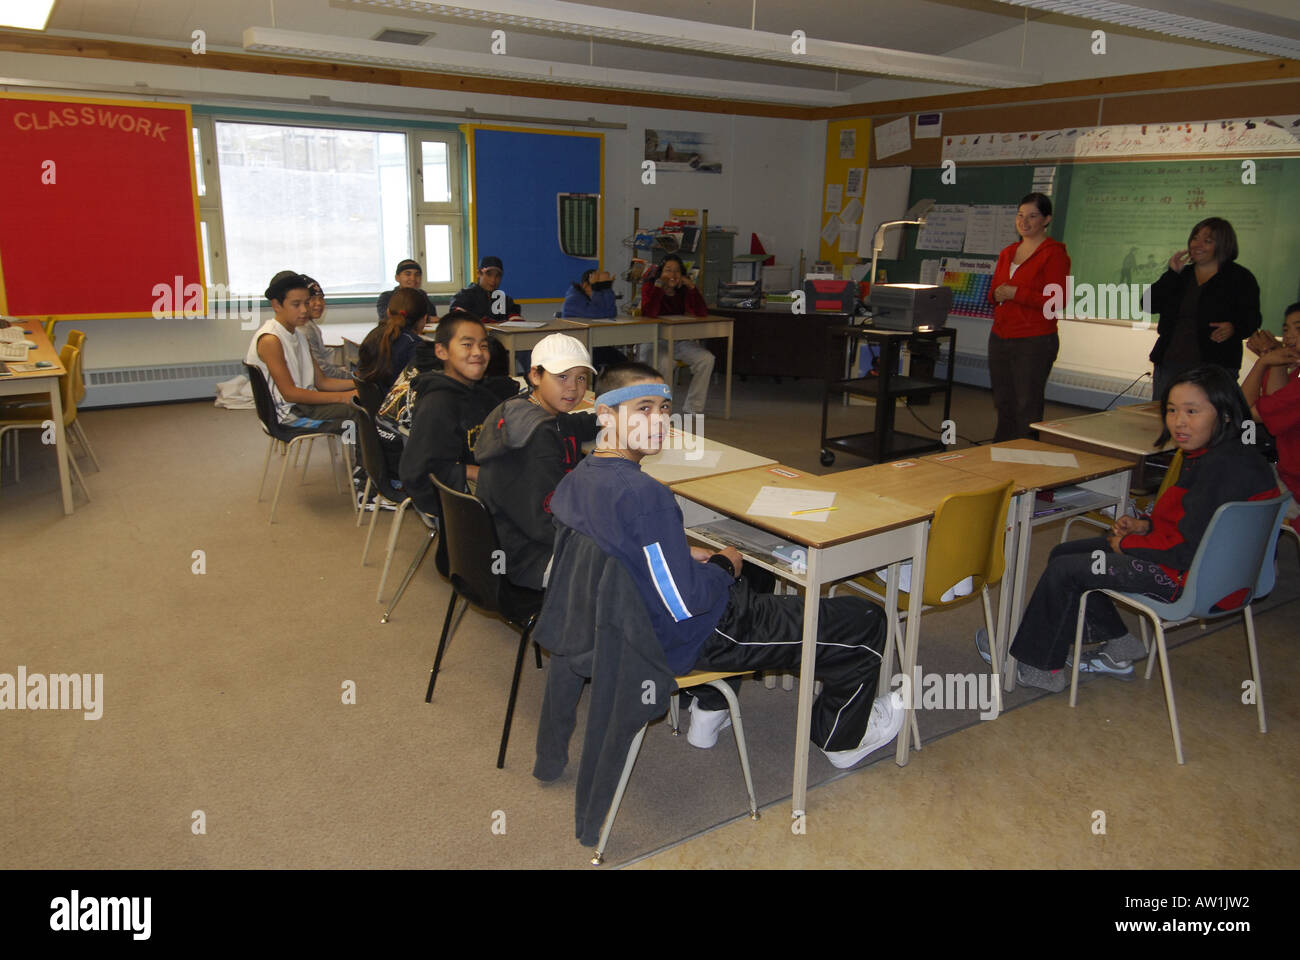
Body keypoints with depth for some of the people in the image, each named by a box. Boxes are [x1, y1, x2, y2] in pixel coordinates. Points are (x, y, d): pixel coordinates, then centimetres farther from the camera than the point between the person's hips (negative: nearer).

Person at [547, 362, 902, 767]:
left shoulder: (575, 478, -4)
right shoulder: (644, 495, -32)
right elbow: (685, 603, -28)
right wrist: (725, 565, -10)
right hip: (687, 642, -10)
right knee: (863, 623, 0)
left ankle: (708, 714, 39)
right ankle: (843, 739, 27)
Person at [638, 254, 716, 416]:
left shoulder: (685, 289, 5)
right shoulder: (650, 286, -4)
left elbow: (702, 313, -10)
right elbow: (648, 314, -23)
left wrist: (692, 287, -18)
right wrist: (659, 286, -22)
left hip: (681, 340, 4)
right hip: (656, 341, -4)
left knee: (706, 359, -19)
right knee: (664, 362, -36)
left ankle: (693, 408, -9)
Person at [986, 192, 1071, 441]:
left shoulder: (1054, 253, -6)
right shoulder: (1008, 253, 15)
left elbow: (1058, 301, -15)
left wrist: (1015, 293, -17)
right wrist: (997, 293, -2)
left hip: (1035, 343, -7)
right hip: (1000, 337, 7)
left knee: (1027, 409, -5)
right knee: (1003, 405, 12)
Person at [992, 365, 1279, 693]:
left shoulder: (1223, 467, -27)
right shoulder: (1211, 454, 4)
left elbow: (1187, 550, -27)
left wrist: (1127, 543, -13)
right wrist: (1146, 525, 0)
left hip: (1194, 577, -10)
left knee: (1064, 571, -6)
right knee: (1064, 554, 13)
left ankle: (1038, 665, 12)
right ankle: (1117, 646, 20)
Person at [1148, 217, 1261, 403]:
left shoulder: (1240, 278, 4)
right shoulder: (1182, 274, 16)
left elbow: (1251, 318, -2)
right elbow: (1150, 305, 5)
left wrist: (1233, 328, -24)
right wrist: (1172, 273, -1)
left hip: (1215, 366, -4)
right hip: (1169, 363, 4)